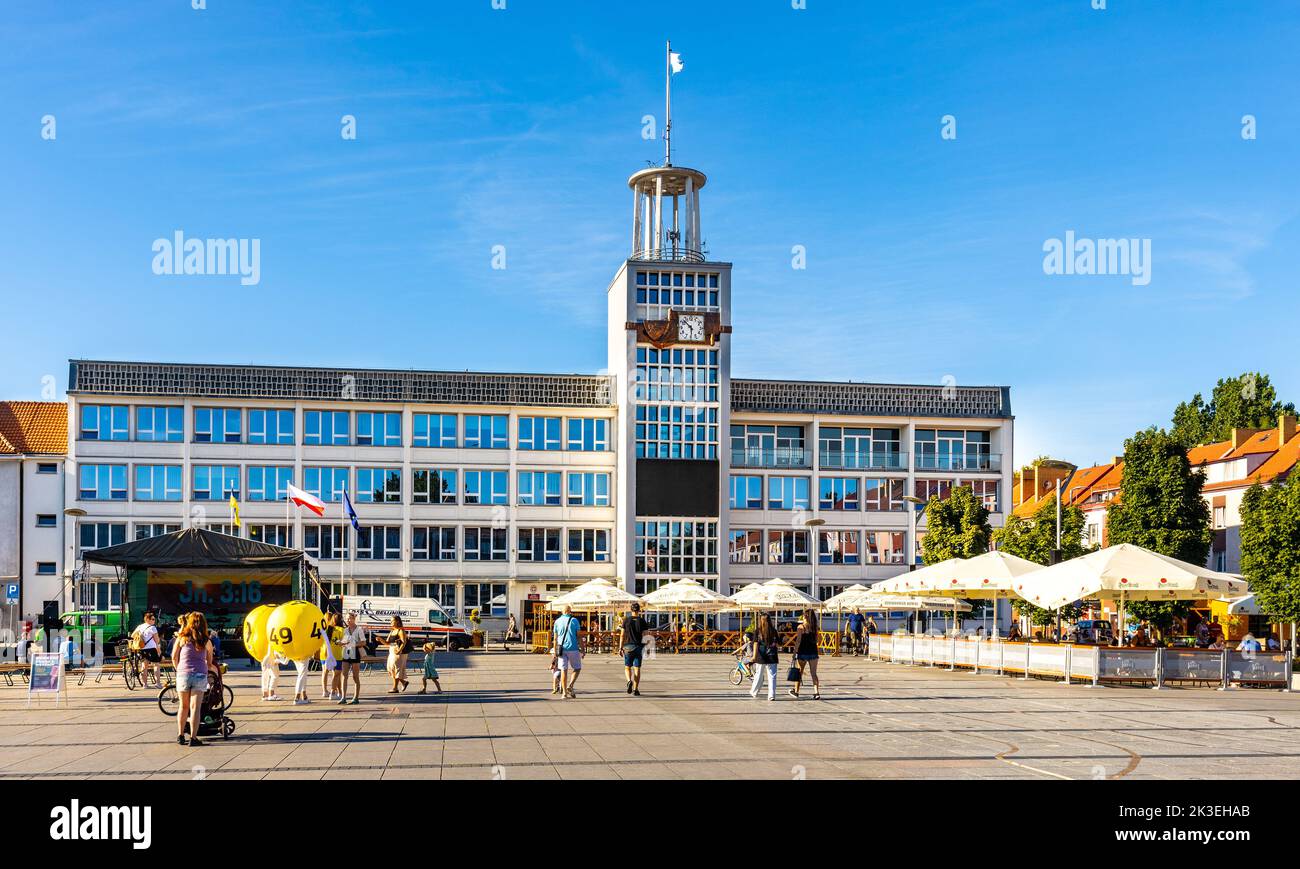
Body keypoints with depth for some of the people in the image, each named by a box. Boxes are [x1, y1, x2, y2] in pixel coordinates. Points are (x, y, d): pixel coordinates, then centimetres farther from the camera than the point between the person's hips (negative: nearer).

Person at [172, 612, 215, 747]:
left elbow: (174, 657, 6)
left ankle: (180, 735, 20)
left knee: (183, 706, 16)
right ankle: (193, 737, -1)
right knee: (195, 708, 0)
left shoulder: (182, 638, 3)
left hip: (183, 674, 1)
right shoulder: (206, 642, 4)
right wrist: (213, 668, 31)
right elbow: (209, 663, 10)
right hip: (200, 675, -1)